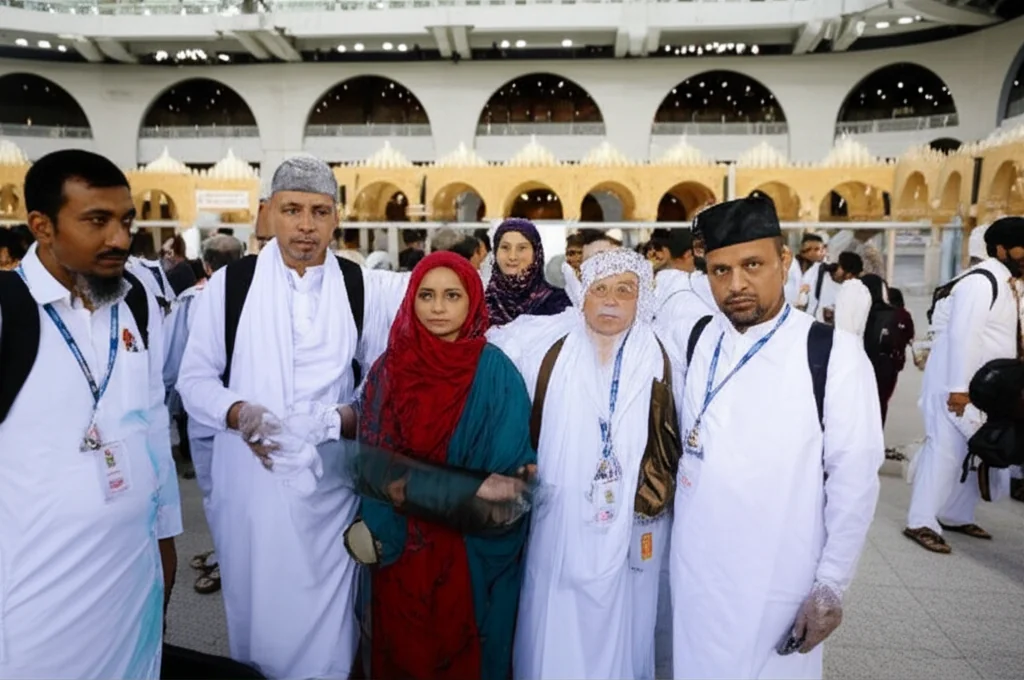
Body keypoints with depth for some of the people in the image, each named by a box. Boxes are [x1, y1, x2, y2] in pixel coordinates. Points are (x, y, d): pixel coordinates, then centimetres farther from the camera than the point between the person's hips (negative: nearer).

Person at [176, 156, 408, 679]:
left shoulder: (362, 286, 1)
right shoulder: (230, 283, -2)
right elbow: (194, 379, 0)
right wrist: (237, 412, -17)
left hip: (330, 483, 0)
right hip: (250, 480, 0)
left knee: (326, 621, 12)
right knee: (256, 612, 17)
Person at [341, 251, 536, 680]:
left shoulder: (495, 370, -9)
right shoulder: (389, 367, -2)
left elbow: (514, 458, -8)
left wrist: (504, 487, -26)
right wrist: (371, 525, -5)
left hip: (468, 543, -2)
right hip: (401, 539, 2)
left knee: (462, 645, 15)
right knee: (402, 645, 18)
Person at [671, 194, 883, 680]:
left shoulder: (833, 354, -15)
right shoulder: (698, 340, -1)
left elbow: (854, 479, -12)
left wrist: (831, 586, -9)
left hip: (778, 579, -4)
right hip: (694, 565, 4)